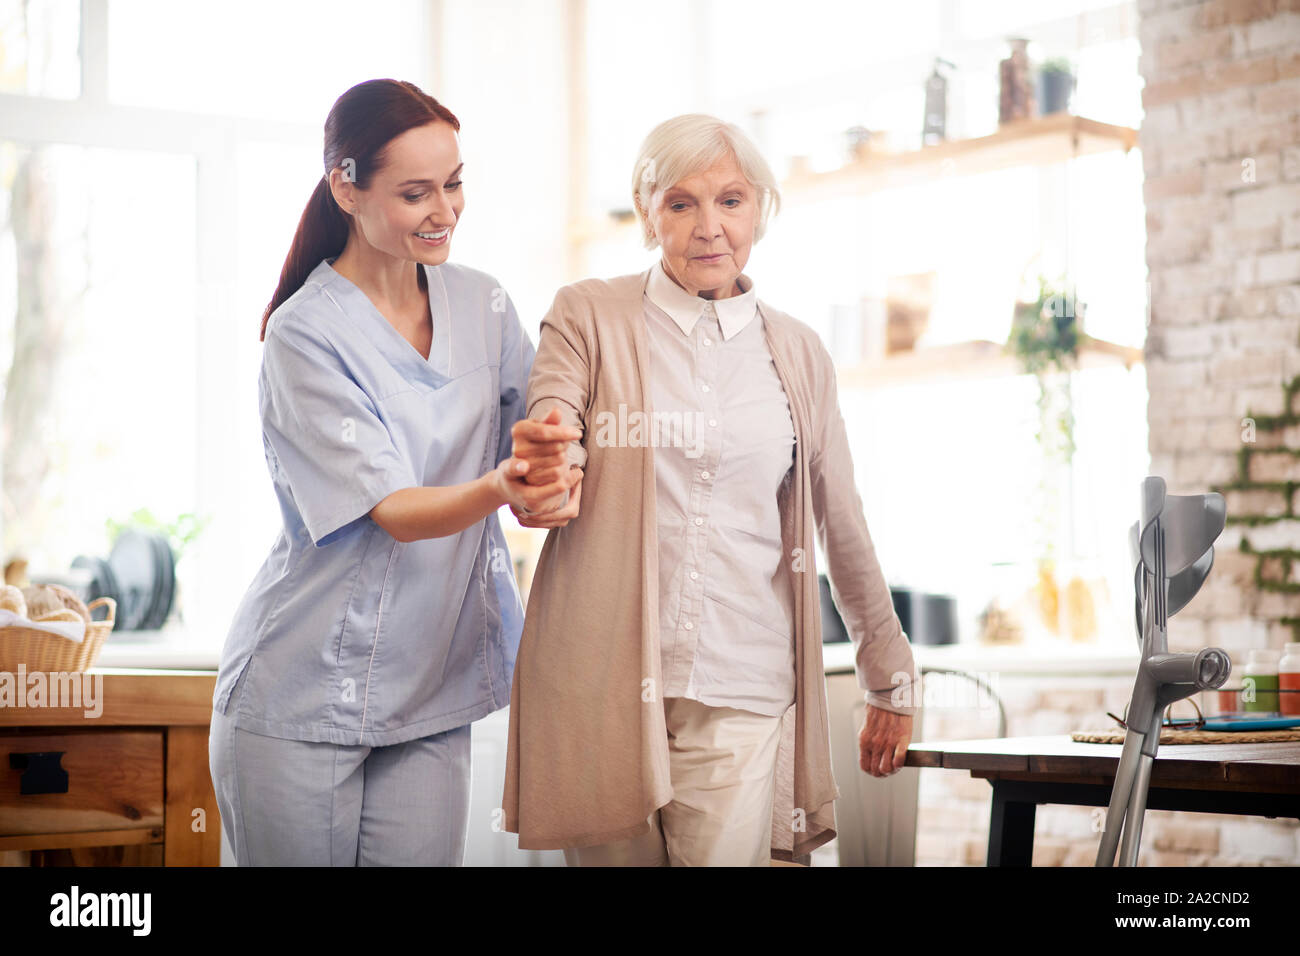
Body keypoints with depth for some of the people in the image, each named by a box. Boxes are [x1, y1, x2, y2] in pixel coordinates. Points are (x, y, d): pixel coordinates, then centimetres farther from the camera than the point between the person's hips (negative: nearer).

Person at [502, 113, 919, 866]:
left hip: (741, 698, 1)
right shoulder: (589, 316, 5)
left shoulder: (797, 352, 11)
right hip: (602, 684, -1)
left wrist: (891, 681, 23)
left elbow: (845, 529, 18)